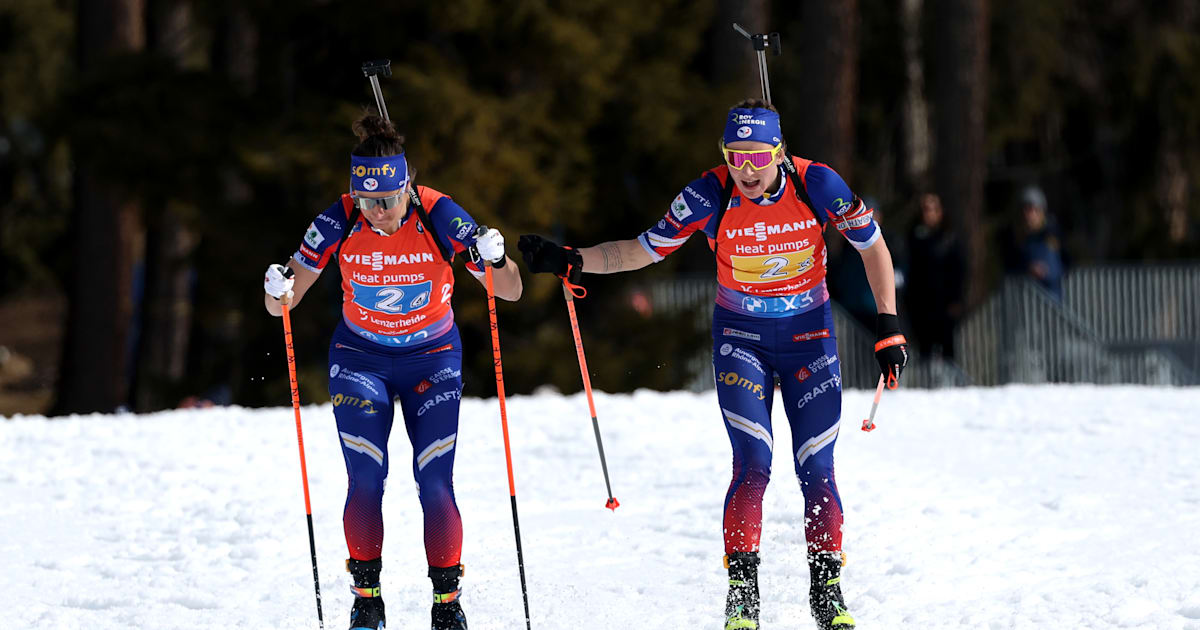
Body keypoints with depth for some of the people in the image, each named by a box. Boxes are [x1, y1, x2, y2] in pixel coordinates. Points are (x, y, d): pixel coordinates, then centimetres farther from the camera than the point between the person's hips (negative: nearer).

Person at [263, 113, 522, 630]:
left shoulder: (438, 216, -22)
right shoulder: (339, 223, -19)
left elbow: (511, 292, -18)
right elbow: (285, 303, -15)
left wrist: (495, 260, -39)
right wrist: (278, 292, -38)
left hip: (432, 359, -1)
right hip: (361, 358, 1)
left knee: (434, 482, -11)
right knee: (365, 479, -13)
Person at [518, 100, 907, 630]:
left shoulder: (816, 185, -18)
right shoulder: (710, 196, -18)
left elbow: (872, 247, -4)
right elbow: (643, 251, -7)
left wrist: (888, 326, -7)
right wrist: (571, 262, -18)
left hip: (809, 333, 1)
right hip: (740, 337, -1)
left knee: (816, 470, -2)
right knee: (753, 462, -16)